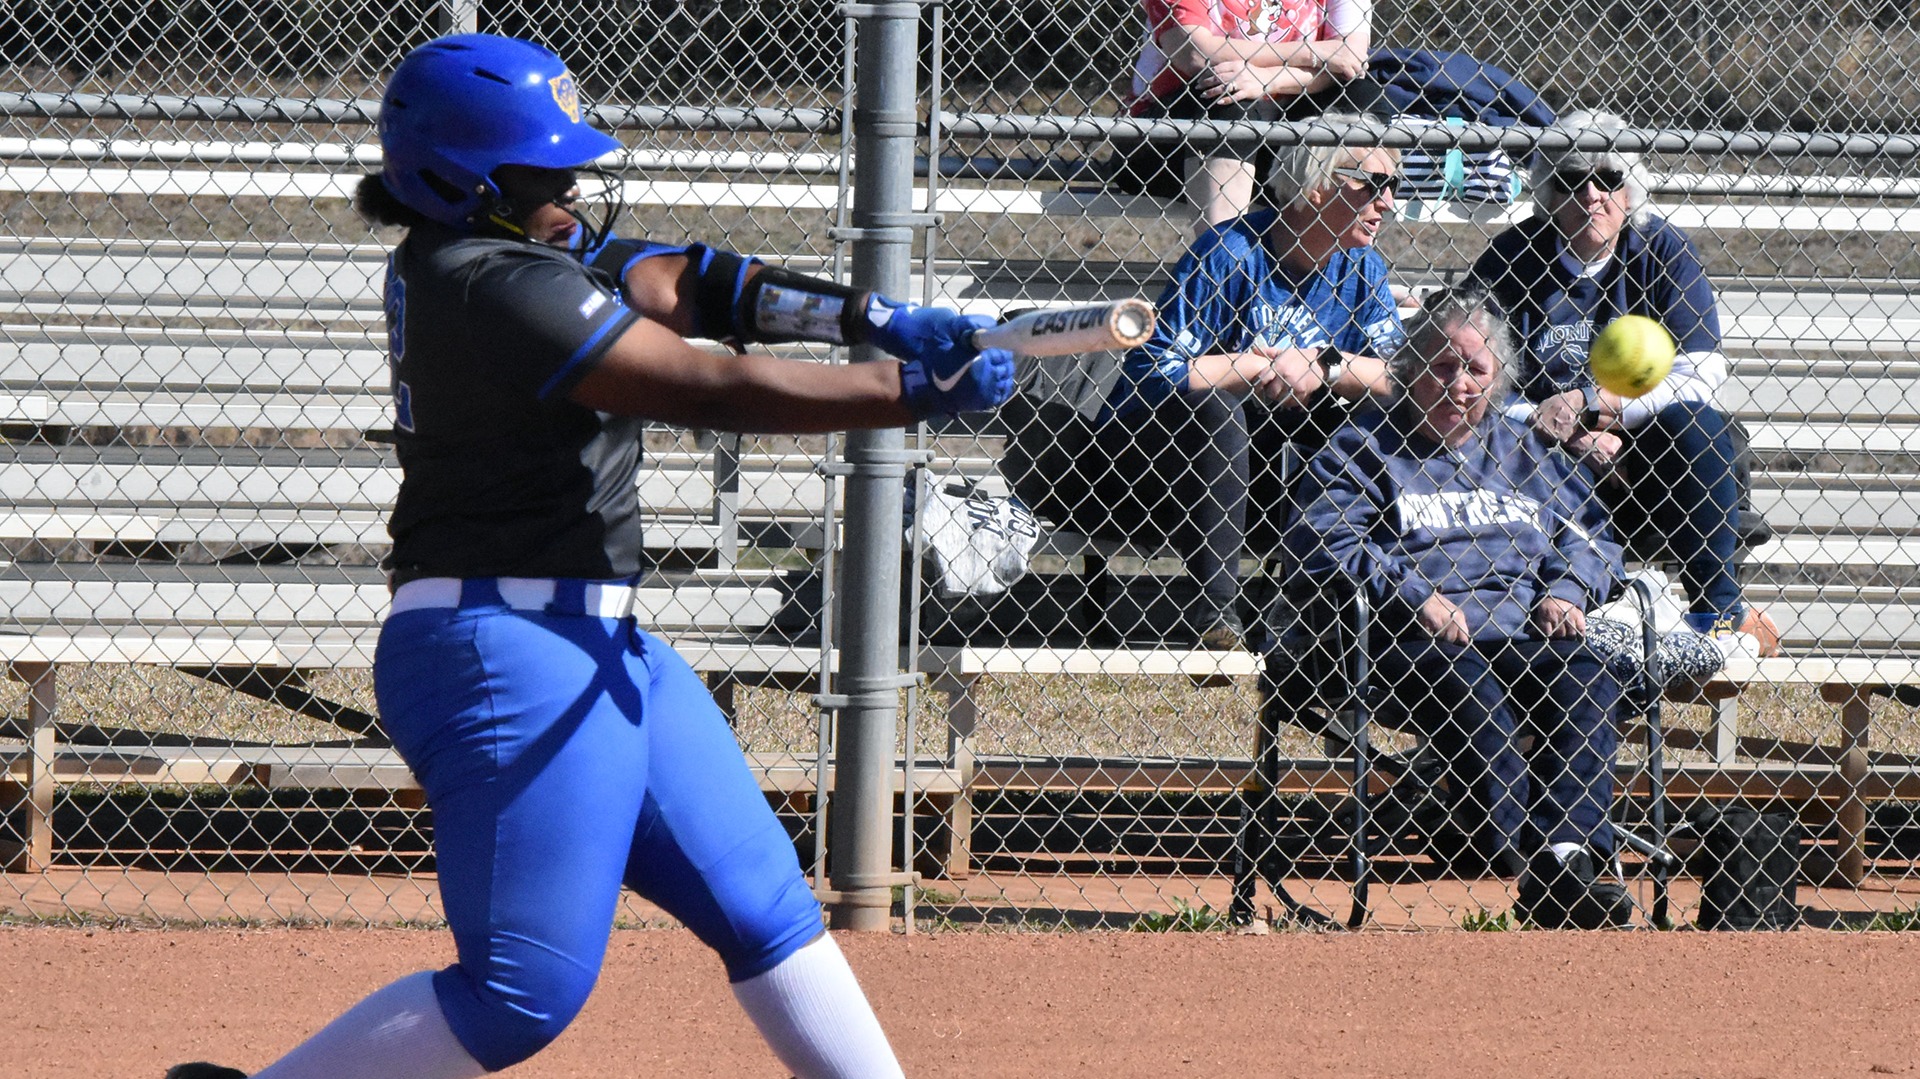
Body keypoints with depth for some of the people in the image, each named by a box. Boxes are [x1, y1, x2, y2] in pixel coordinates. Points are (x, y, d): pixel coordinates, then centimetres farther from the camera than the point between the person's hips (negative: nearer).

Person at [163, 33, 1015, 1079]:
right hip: (504, 650, -11)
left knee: (763, 908, 13)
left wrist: (868, 317, -7)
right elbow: (716, 390, -20)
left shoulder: (454, 248, 9)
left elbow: (673, 285, 6)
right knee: (524, 992, -11)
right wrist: (917, 391, -14)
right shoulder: (500, 285, -20)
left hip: (598, 643, 11)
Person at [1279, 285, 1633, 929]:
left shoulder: (1522, 453, 27)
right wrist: (1413, 595, -12)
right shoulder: (1363, 449, 12)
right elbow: (1319, 544, 0)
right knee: (1471, 697, -37)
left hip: (1527, 632, 4)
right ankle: (1530, 868, -48)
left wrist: (1567, 589, 4)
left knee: (1588, 684, -29)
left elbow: (1591, 532, 27)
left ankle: (1568, 858, -42)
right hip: (1417, 639, -4)